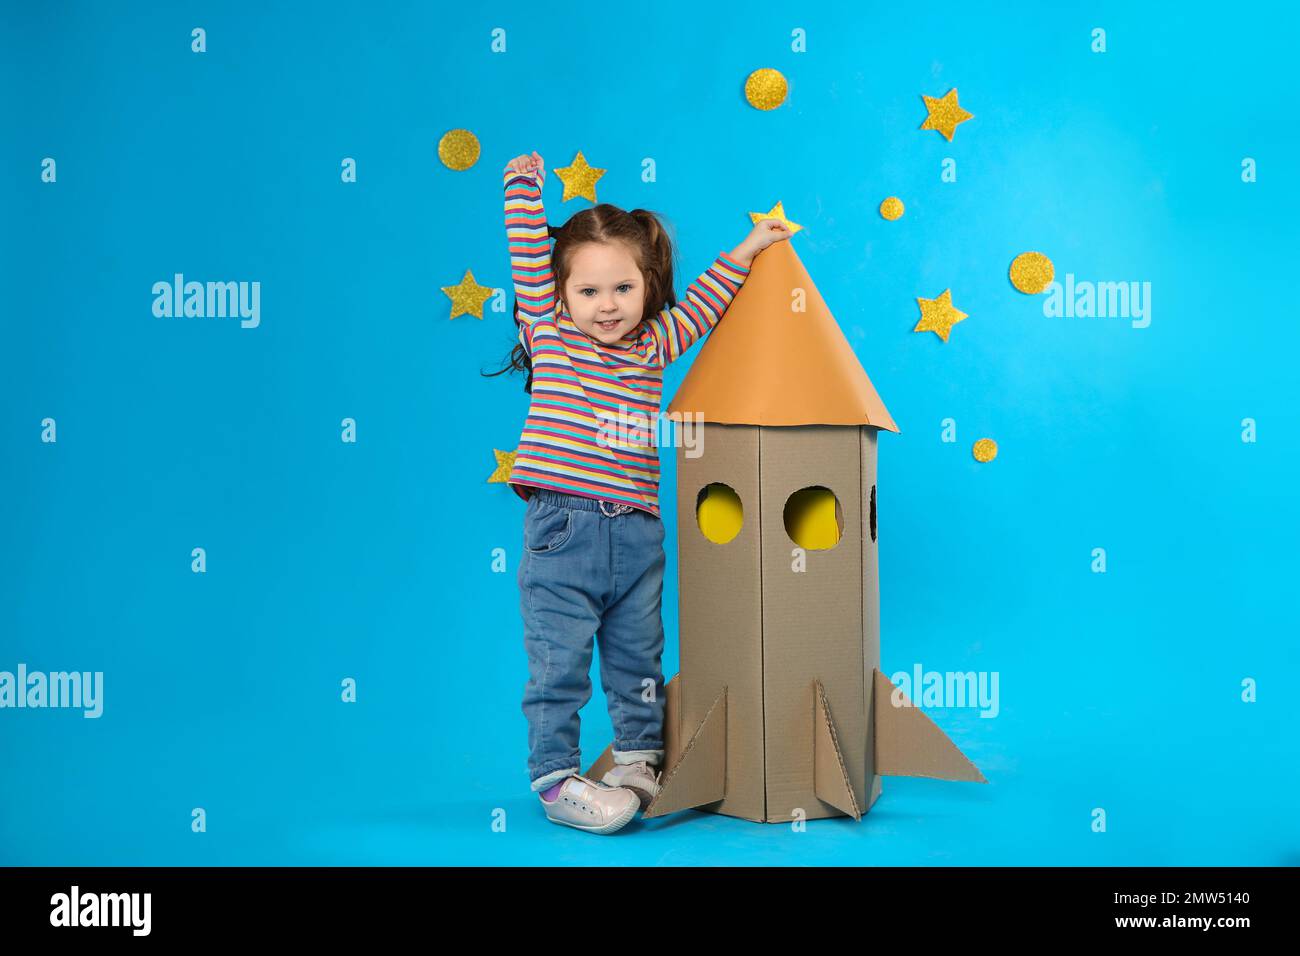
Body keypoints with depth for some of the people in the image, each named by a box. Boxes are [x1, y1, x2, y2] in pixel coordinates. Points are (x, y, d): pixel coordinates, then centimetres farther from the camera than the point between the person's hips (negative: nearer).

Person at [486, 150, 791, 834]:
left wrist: (745, 251, 24)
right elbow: (529, 260, -3)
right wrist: (525, 187, -2)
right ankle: (554, 781, 8)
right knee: (559, 666, -2)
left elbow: (699, 306, 23)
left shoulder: (653, 347, 12)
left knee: (637, 661, 15)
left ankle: (639, 760, 30)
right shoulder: (549, 332, 3)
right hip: (562, 531, -4)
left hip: (637, 533, 4)